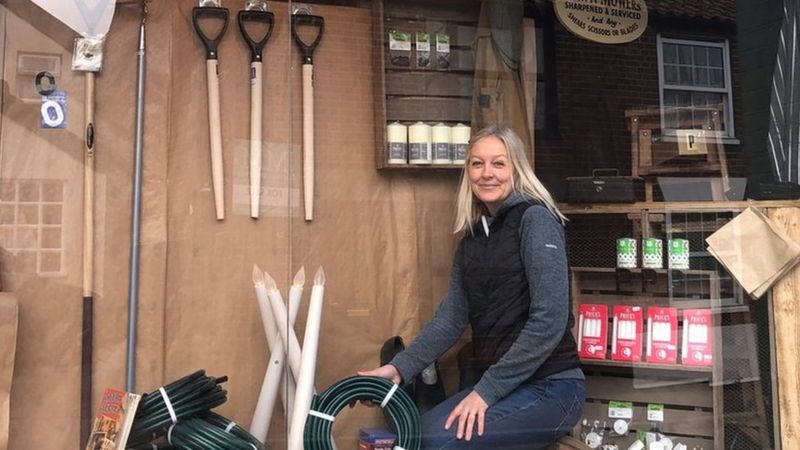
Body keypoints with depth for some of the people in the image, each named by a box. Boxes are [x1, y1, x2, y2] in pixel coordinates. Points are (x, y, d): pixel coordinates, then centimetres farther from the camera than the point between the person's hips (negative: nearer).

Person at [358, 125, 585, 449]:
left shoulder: (535, 219, -11)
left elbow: (549, 321, -19)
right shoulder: (473, 235, 11)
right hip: (498, 385, 7)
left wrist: (486, 391, -19)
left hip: (549, 387, -6)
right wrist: (400, 368, -4)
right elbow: (451, 316, 8)